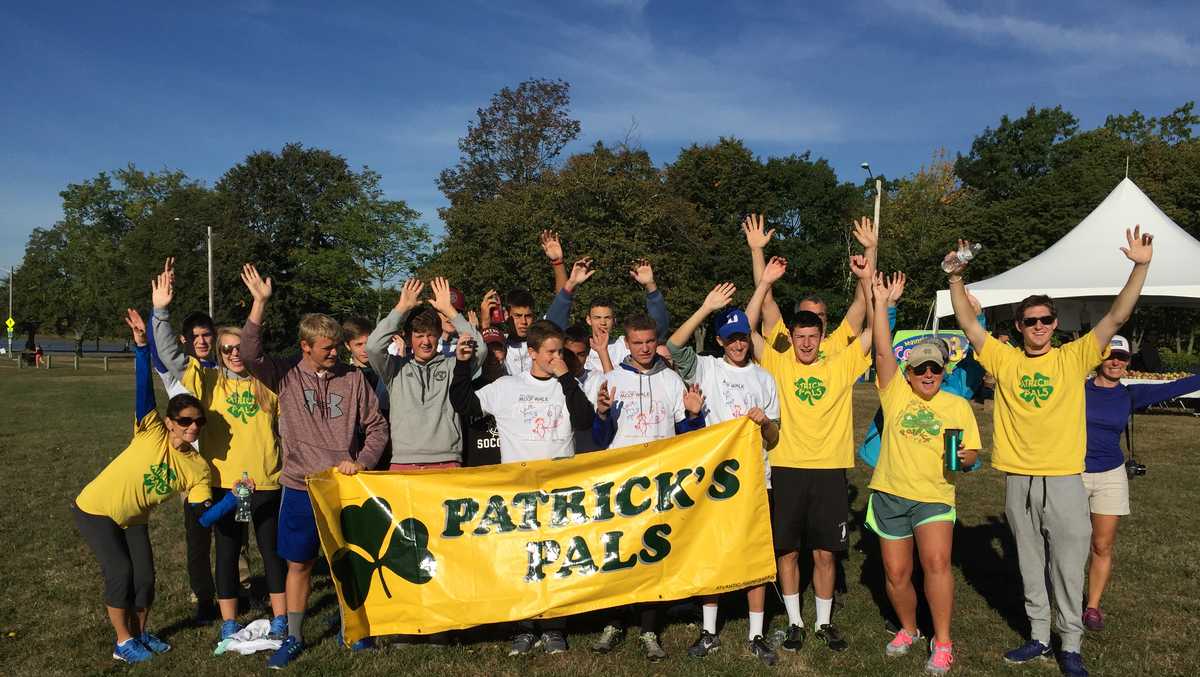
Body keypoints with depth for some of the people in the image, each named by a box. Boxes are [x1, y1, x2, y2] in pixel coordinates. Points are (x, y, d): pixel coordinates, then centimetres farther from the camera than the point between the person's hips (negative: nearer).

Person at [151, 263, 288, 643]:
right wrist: (161, 312, -16)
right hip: (223, 483, 0)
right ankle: (229, 624, 24)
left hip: (266, 483, 0)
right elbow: (171, 356, -7)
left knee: (272, 551, 11)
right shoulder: (210, 381, 2)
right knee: (227, 553, 11)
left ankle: (280, 619, 25)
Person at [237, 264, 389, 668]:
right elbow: (249, 354, -19)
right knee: (299, 563, 10)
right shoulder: (285, 376, -2)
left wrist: (361, 462, -10)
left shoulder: (352, 379, -1)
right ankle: (293, 638, 24)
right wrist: (260, 303, -25)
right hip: (300, 488, 0)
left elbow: (377, 427, 4)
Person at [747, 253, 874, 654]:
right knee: (787, 550, 8)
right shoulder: (778, 365, 1)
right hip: (786, 470, 0)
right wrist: (765, 283, -12)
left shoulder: (841, 365, 5)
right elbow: (748, 329, -7)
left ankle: (825, 622, 27)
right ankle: (795, 622, 24)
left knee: (825, 553, 10)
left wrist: (866, 281, -6)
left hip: (830, 470, 1)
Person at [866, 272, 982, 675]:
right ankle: (908, 629, 32)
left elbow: (972, 452, 11)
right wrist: (880, 303, -13)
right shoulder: (896, 393, 2)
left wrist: (966, 456, -14)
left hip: (934, 497, -1)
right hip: (890, 494, 1)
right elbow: (882, 351, -8)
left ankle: (942, 642, -6)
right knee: (896, 574, 7)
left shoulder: (958, 406, 6)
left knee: (936, 562, -20)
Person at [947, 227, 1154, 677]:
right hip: (1018, 482, 2)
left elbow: (1116, 317, -6)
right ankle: (1039, 638, 27)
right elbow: (967, 323, 0)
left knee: (1068, 570, 6)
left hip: (1064, 480, -2)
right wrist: (956, 278, -9)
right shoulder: (1004, 360, 3)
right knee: (1030, 567, 13)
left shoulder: (1074, 358, 0)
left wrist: (1141, 267, -15)